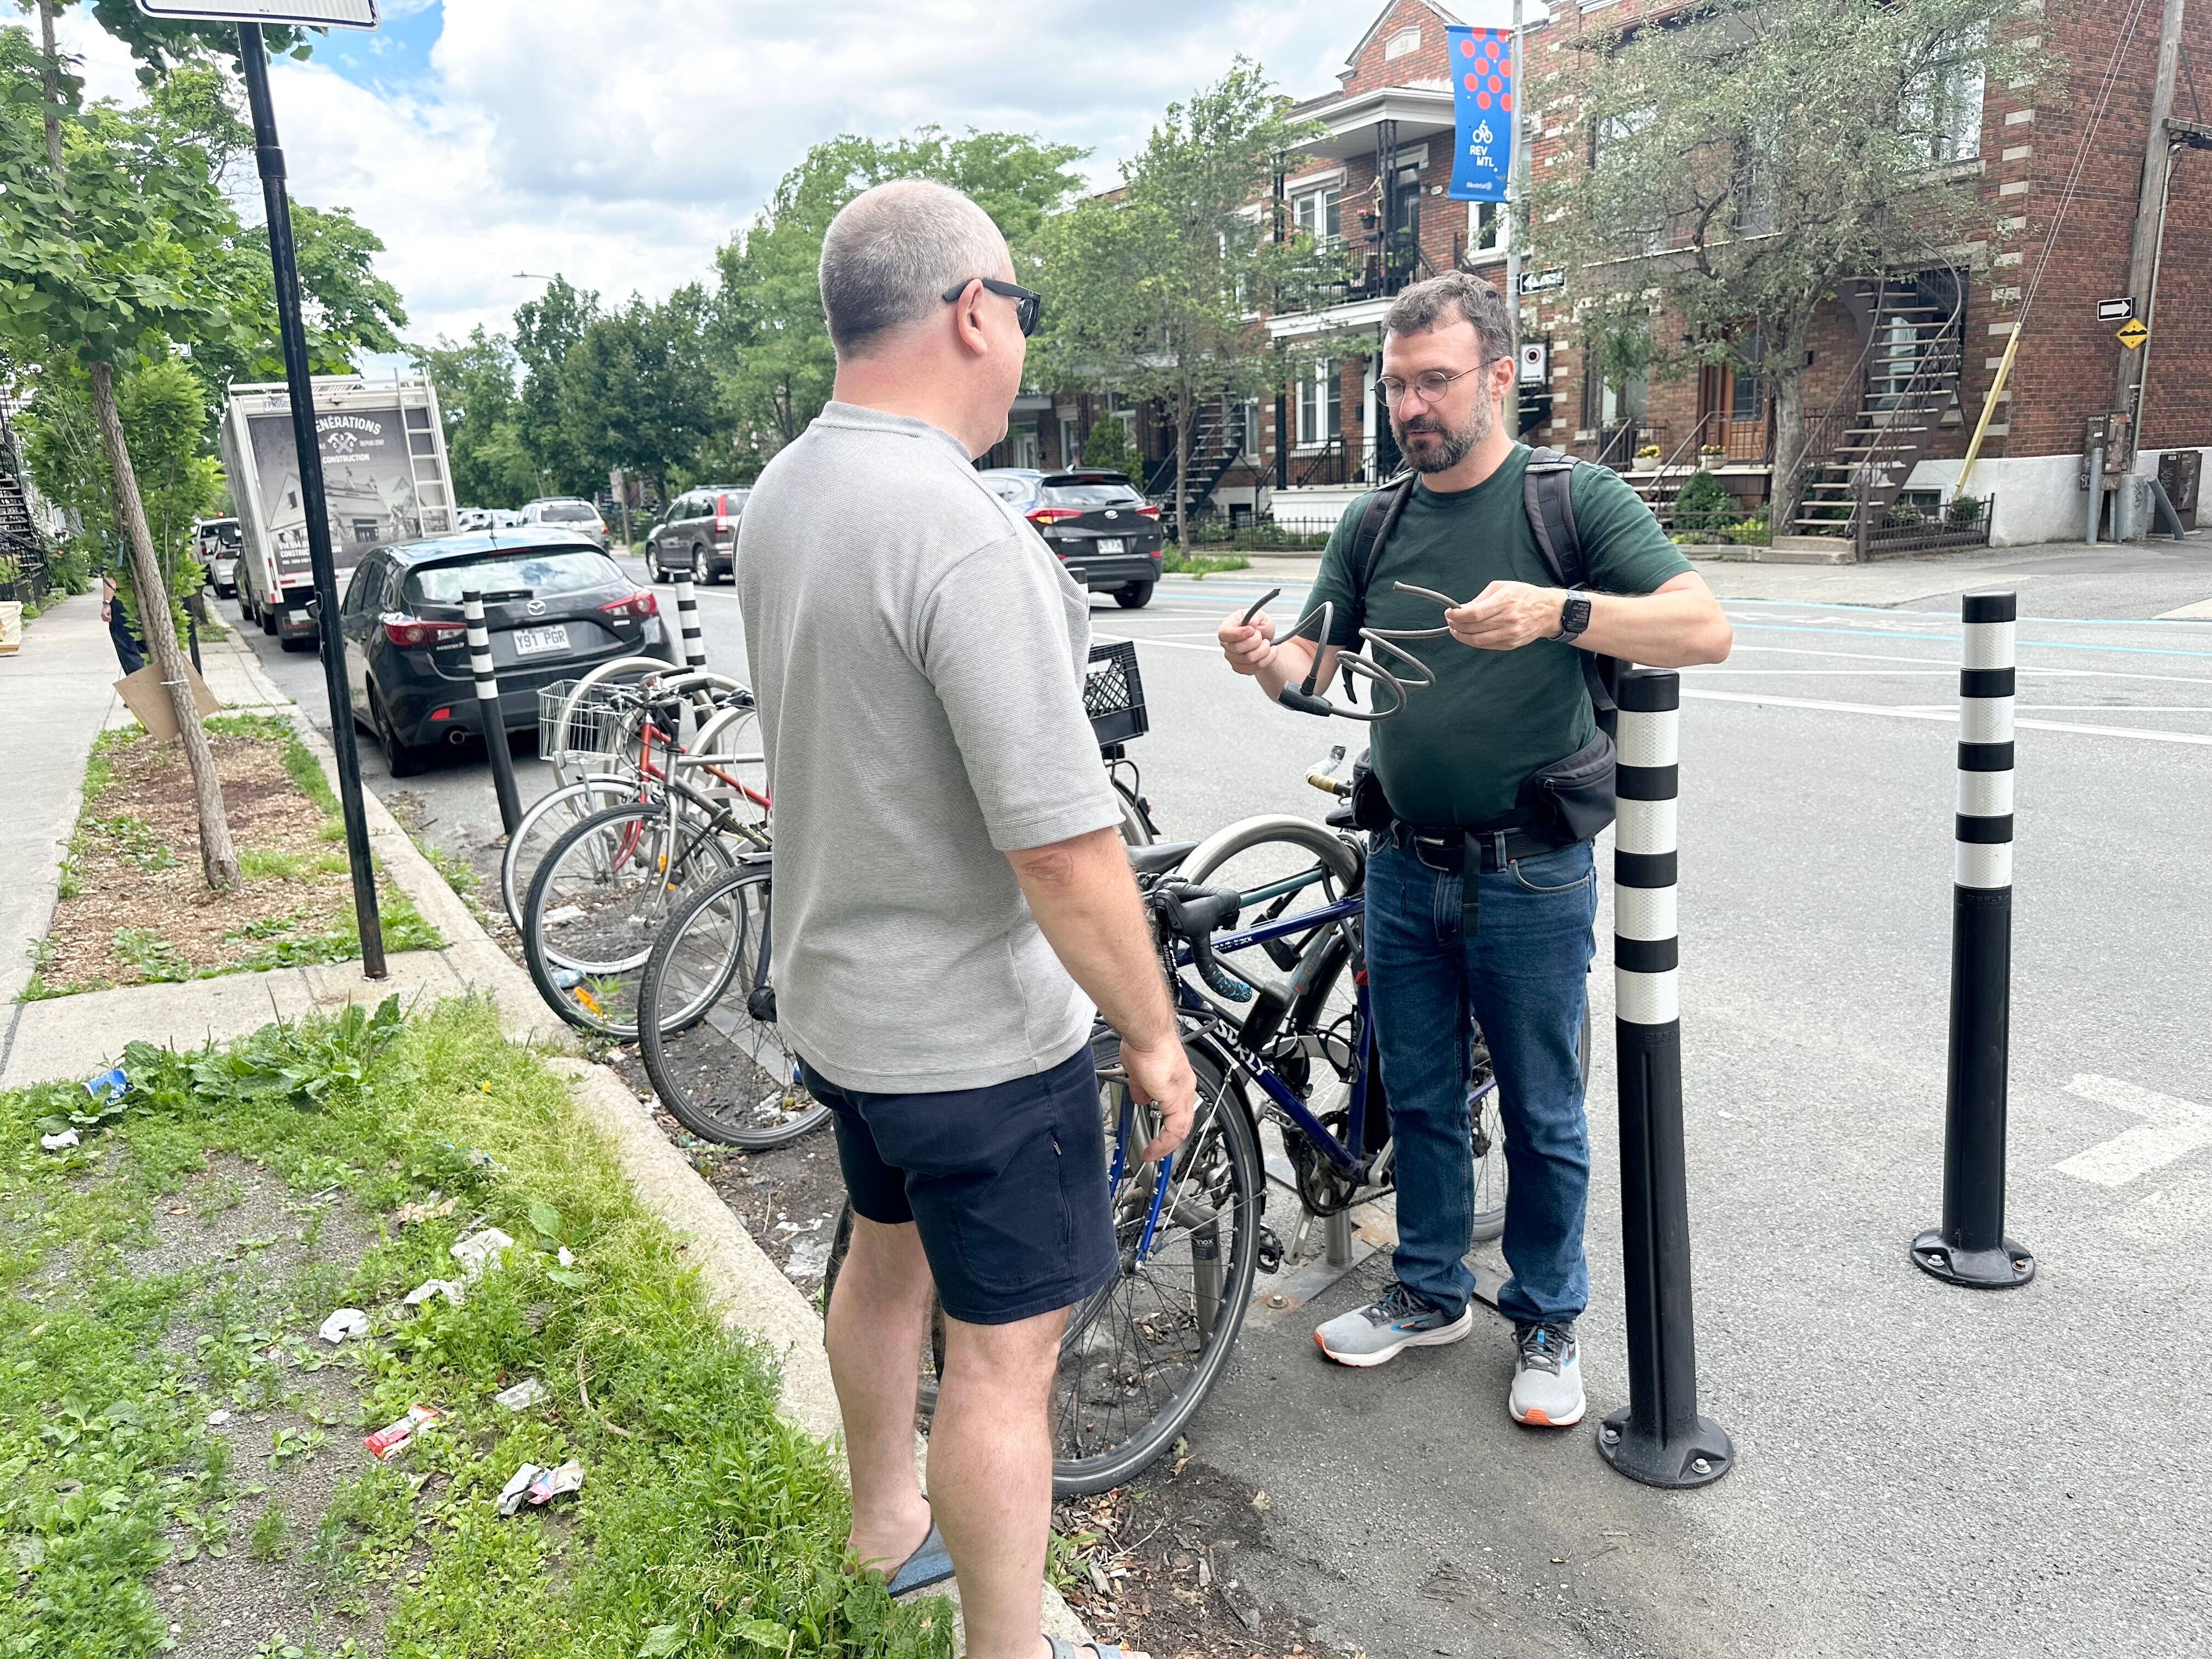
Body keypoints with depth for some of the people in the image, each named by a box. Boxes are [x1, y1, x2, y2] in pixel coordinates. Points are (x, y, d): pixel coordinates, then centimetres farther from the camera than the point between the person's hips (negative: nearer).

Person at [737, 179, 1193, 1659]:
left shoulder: (777, 497, 2)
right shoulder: (961, 533, -27)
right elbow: (1064, 845, -28)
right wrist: (1152, 1032, -15)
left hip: (836, 993, 10)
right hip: (975, 1032, -10)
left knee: (888, 1257, 27)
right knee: (1005, 1354, 6)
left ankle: (889, 1526, 49)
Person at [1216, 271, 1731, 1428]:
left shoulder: (1576, 499, -7)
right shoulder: (1371, 526, 7)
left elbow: (1704, 628, -17)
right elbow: (1319, 674, 4)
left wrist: (1560, 611, -34)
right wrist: (1265, 661, -20)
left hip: (1529, 874, -4)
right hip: (1406, 867, 4)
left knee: (1542, 1116, 9)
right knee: (1418, 1098, 16)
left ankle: (1546, 1322, 29)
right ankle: (1429, 1291, 35)